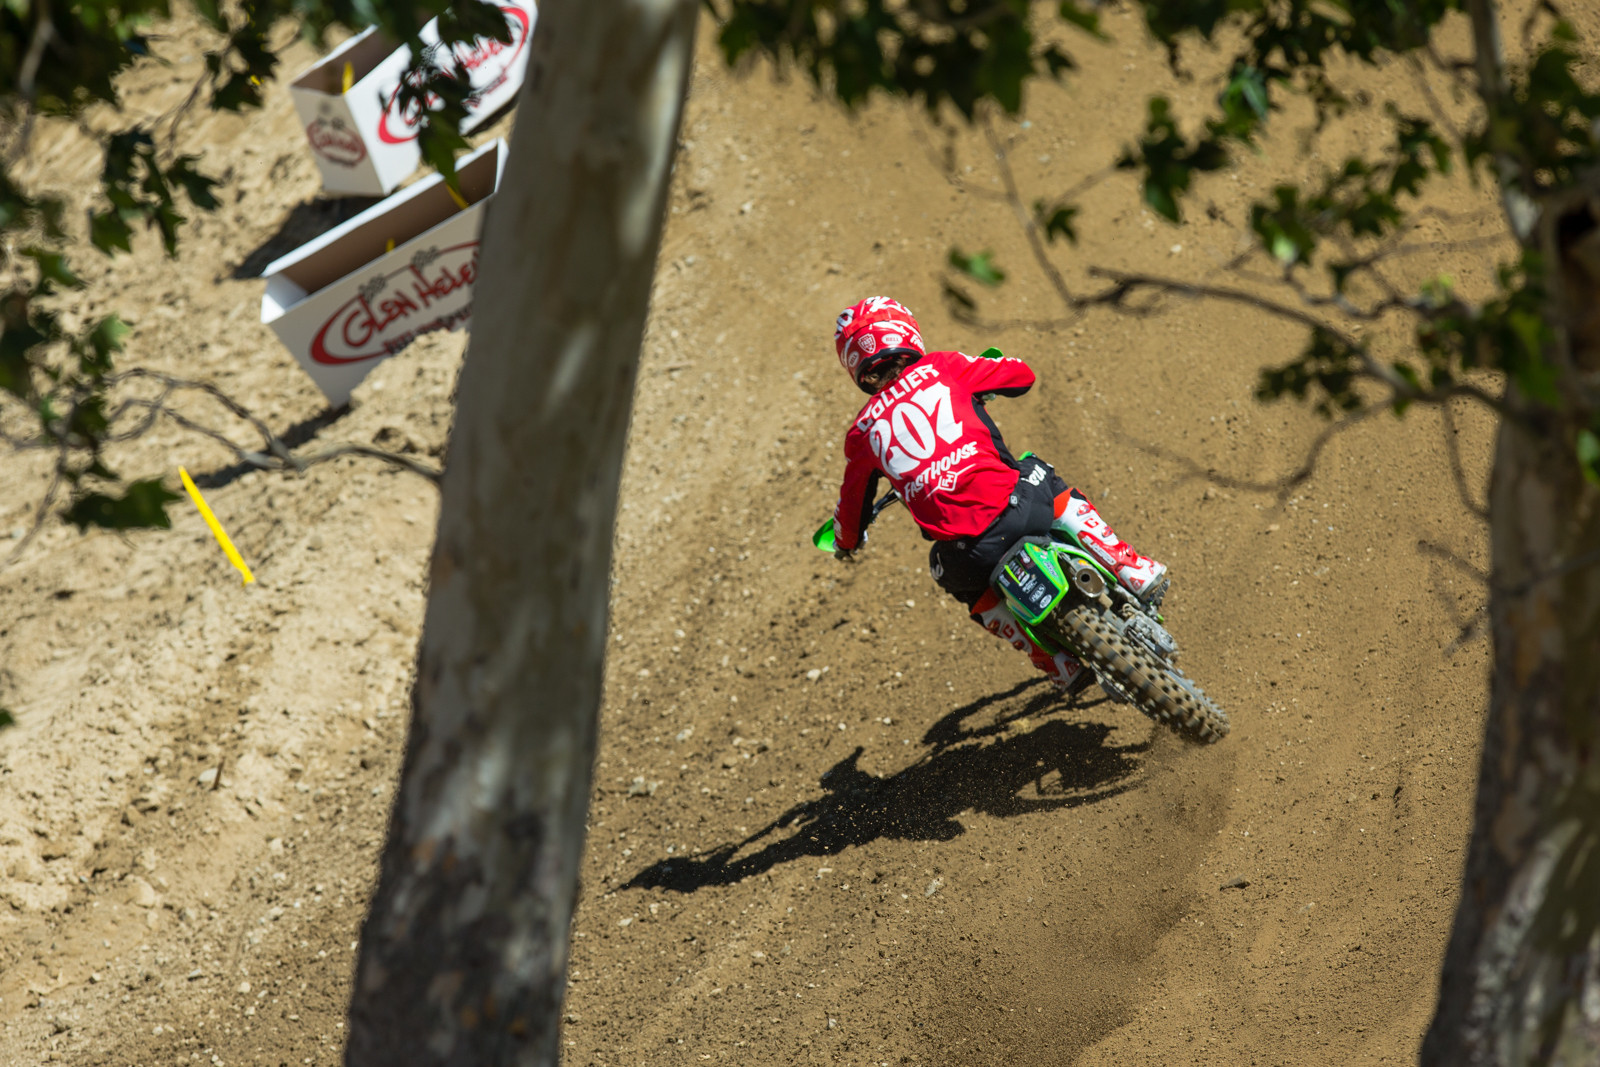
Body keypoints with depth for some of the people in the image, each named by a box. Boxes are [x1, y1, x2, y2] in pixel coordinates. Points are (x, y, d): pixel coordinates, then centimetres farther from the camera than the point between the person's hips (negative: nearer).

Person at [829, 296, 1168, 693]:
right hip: (1011, 506, 0)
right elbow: (1023, 376, 22)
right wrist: (980, 386, 44)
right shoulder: (938, 369, 10)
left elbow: (851, 508, 23)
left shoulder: (862, 432, 13)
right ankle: (1136, 574, 23)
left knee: (973, 590, 34)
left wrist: (847, 542, 46)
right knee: (1060, 496, 33)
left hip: (964, 548, 1)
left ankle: (1063, 668, 27)